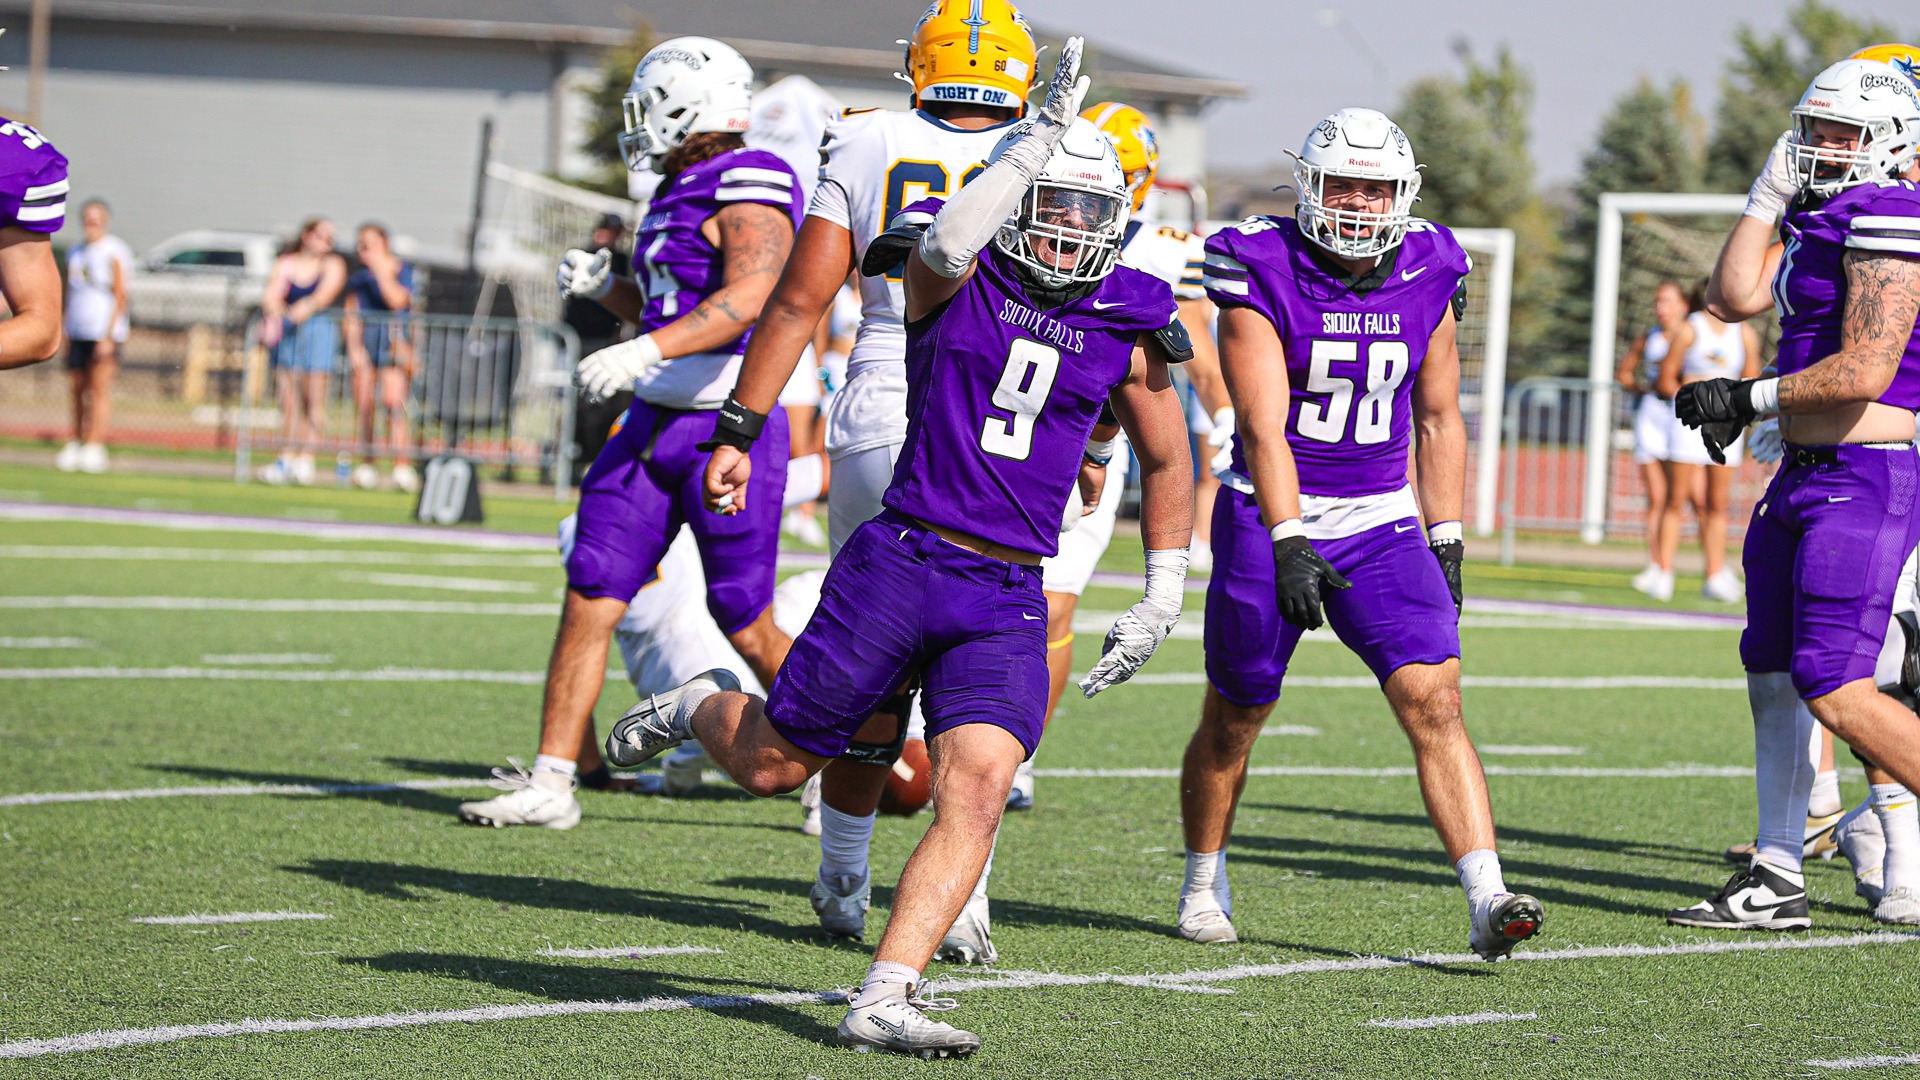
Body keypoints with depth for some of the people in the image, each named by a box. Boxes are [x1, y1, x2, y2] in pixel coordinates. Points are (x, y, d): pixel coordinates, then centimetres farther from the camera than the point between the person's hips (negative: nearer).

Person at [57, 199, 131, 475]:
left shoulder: (114, 253, -5)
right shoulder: (75, 253, 16)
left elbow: (120, 297, -9)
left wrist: (109, 336, -15)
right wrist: (65, 333, 14)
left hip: (104, 333, -6)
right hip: (77, 333, 6)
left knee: (99, 389, -9)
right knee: (77, 389, 5)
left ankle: (94, 447, -11)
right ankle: (75, 444, 10)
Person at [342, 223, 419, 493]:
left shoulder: (403, 270, 3)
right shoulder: (358, 277, 14)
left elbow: (397, 300, -13)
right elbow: (351, 315, 13)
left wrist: (380, 269, -10)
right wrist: (354, 347, 1)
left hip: (395, 340, -4)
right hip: (364, 341, 4)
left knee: (394, 401, -16)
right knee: (363, 404, 0)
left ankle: (403, 467, -21)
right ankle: (366, 465, 9)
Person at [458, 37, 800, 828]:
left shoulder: (747, 191, -13)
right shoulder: (680, 194, 15)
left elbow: (747, 298, -28)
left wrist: (642, 351, -37)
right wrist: (605, 285, 7)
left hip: (726, 434, -8)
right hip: (654, 427, 8)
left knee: (749, 628, 1)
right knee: (590, 600, 0)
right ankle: (551, 783, 2)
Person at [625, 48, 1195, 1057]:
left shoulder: (1128, 324, 7)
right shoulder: (952, 275, -3)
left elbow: (1166, 462, 21)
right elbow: (951, 235, -30)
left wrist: (1162, 597, 17)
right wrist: (1042, 131, -35)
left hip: (1007, 603, 2)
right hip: (899, 561, -2)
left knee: (976, 793, -17)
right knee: (772, 766, 9)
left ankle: (883, 999, -15)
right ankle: (701, 708, 45)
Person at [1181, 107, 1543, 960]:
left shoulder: (1427, 280, 1)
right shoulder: (1262, 275, -12)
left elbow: (1437, 422, 12)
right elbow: (1263, 425, -18)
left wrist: (1446, 543, 9)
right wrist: (1290, 545, -26)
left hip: (1381, 524, 2)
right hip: (1270, 518, -2)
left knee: (1436, 705, -14)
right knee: (1232, 724, 11)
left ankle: (1486, 902, -21)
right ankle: (1203, 885, 33)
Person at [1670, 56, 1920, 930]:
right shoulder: (1822, 219, 14)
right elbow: (1736, 297, 13)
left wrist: (1748, 398, -12)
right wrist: (1772, 193, 10)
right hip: (1805, 477, 10)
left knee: (1835, 688, -15)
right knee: (1773, 674, 14)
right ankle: (1775, 881, 21)